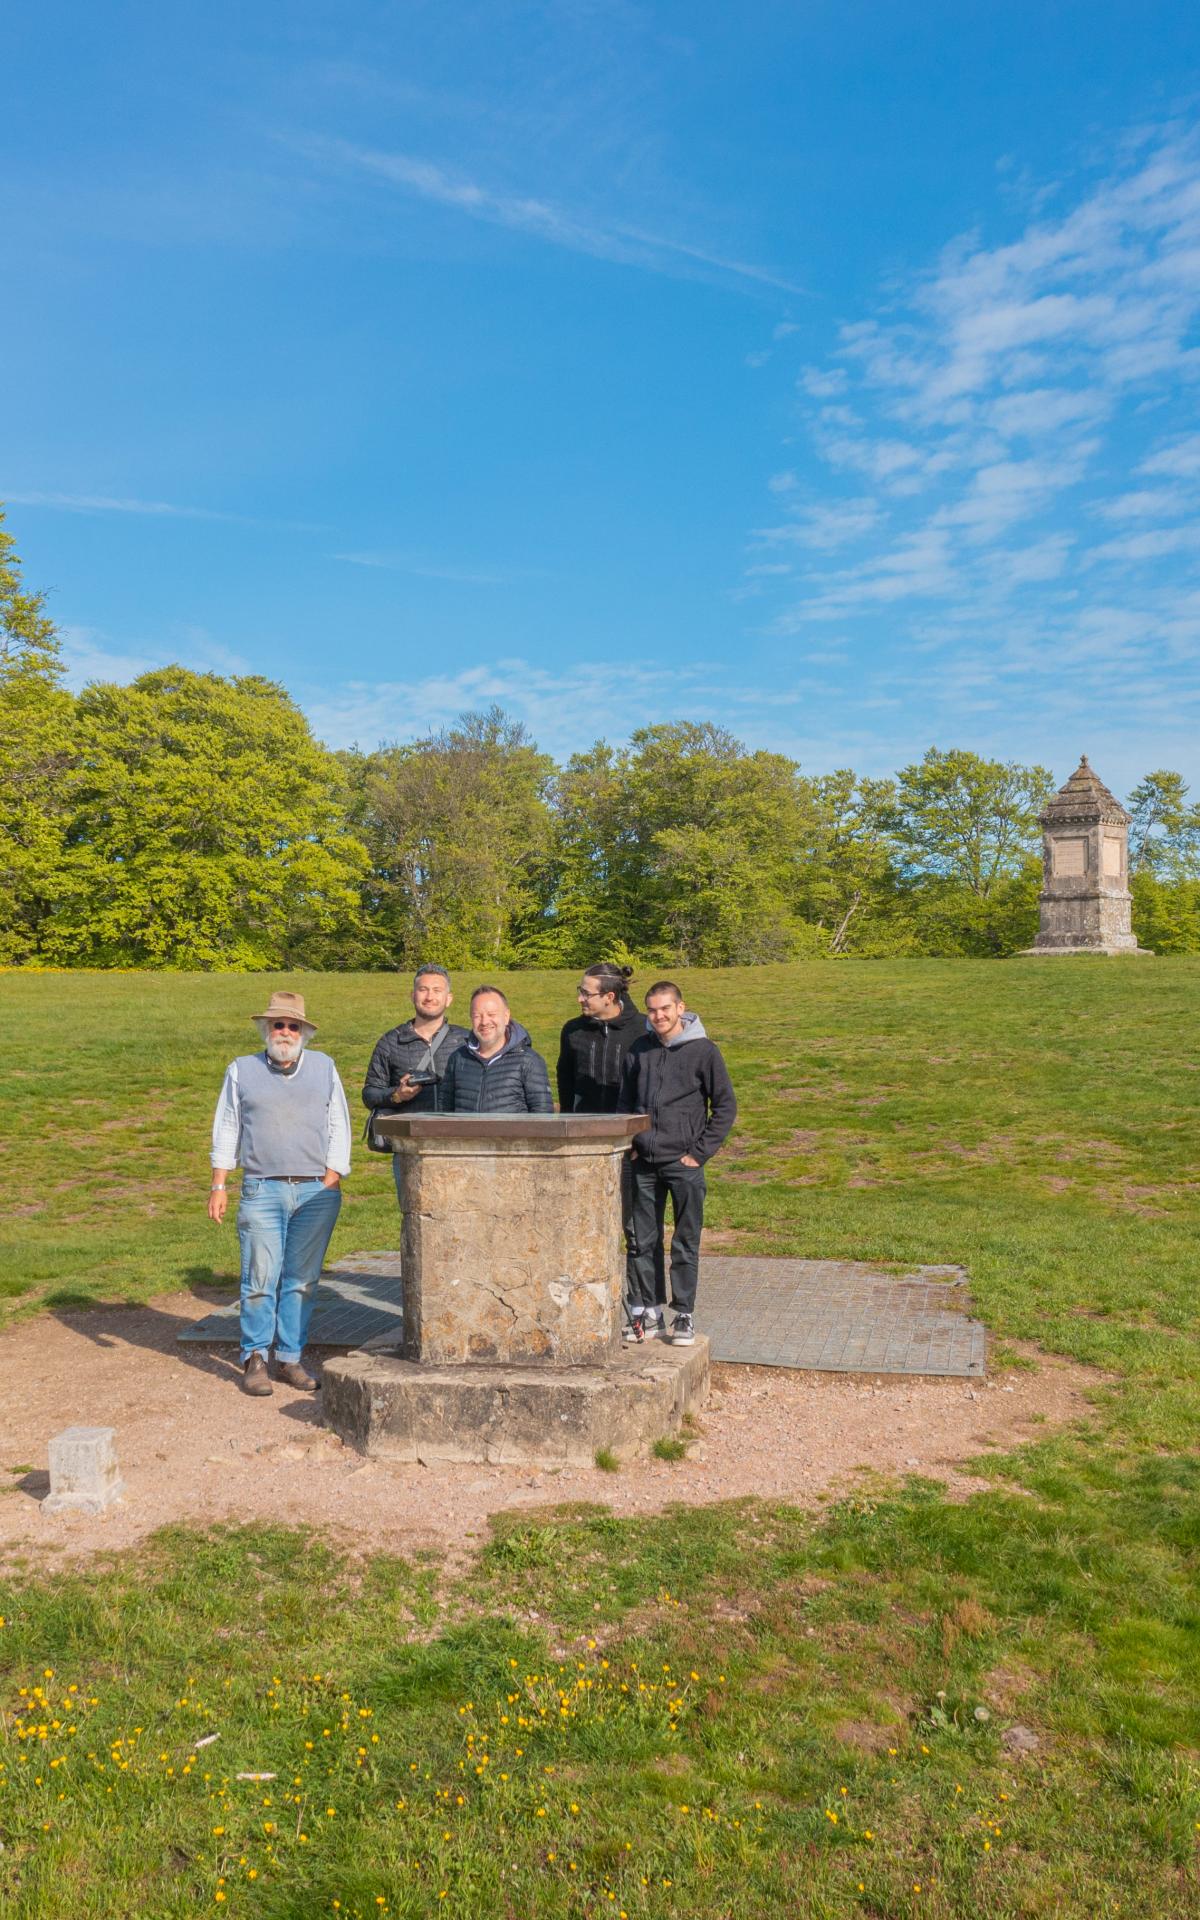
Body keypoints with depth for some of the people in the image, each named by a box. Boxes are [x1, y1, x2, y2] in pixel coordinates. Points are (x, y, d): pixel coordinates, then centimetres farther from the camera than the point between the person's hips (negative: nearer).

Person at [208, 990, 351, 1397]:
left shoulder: (324, 1067, 13)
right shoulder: (242, 1070, 12)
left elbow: (338, 1127, 11)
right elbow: (226, 1131, 13)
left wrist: (332, 1179, 2)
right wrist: (218, 1186, 6)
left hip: (316, 1192, 1)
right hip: (262, 1191, -1)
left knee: (303, 1279, 2)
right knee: (260, 1279, -4)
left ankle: (290, 1358, 11)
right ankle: (255, 1359, 8)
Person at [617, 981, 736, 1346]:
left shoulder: (702, 1051, -6)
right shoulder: (639, 1049, 5)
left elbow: (725, 1105, -3)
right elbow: (625, 1101, 16)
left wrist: (700, 1151, -7)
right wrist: (628, 1144, 5)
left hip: (684, 1165, -3)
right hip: (644, 1165, 3)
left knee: (686, 1244, 4)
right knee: (643, 1241, 9)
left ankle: (684, 1315, 14)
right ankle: (640, 1309, 19)